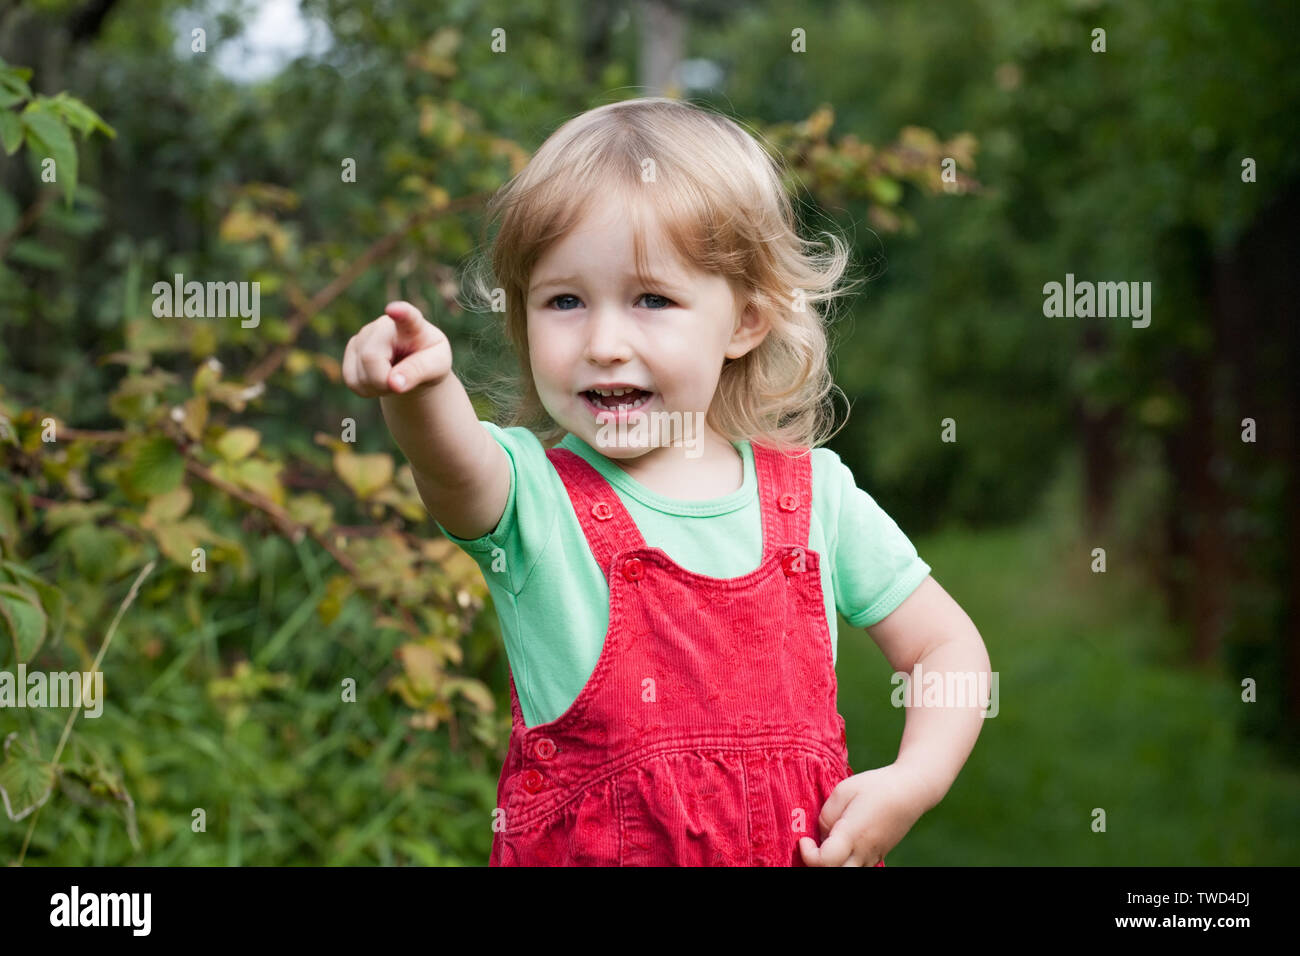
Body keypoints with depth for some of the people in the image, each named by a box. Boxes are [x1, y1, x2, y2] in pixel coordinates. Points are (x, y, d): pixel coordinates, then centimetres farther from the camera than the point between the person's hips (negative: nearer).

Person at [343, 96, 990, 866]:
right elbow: (460, 467, -30)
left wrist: (910, 787, -7)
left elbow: (949, 647, 9)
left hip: (804, 846, 3)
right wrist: (420, 389, -52)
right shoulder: (533, 489, -6)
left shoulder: (815, 493, 2)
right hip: (587, 849, -2)